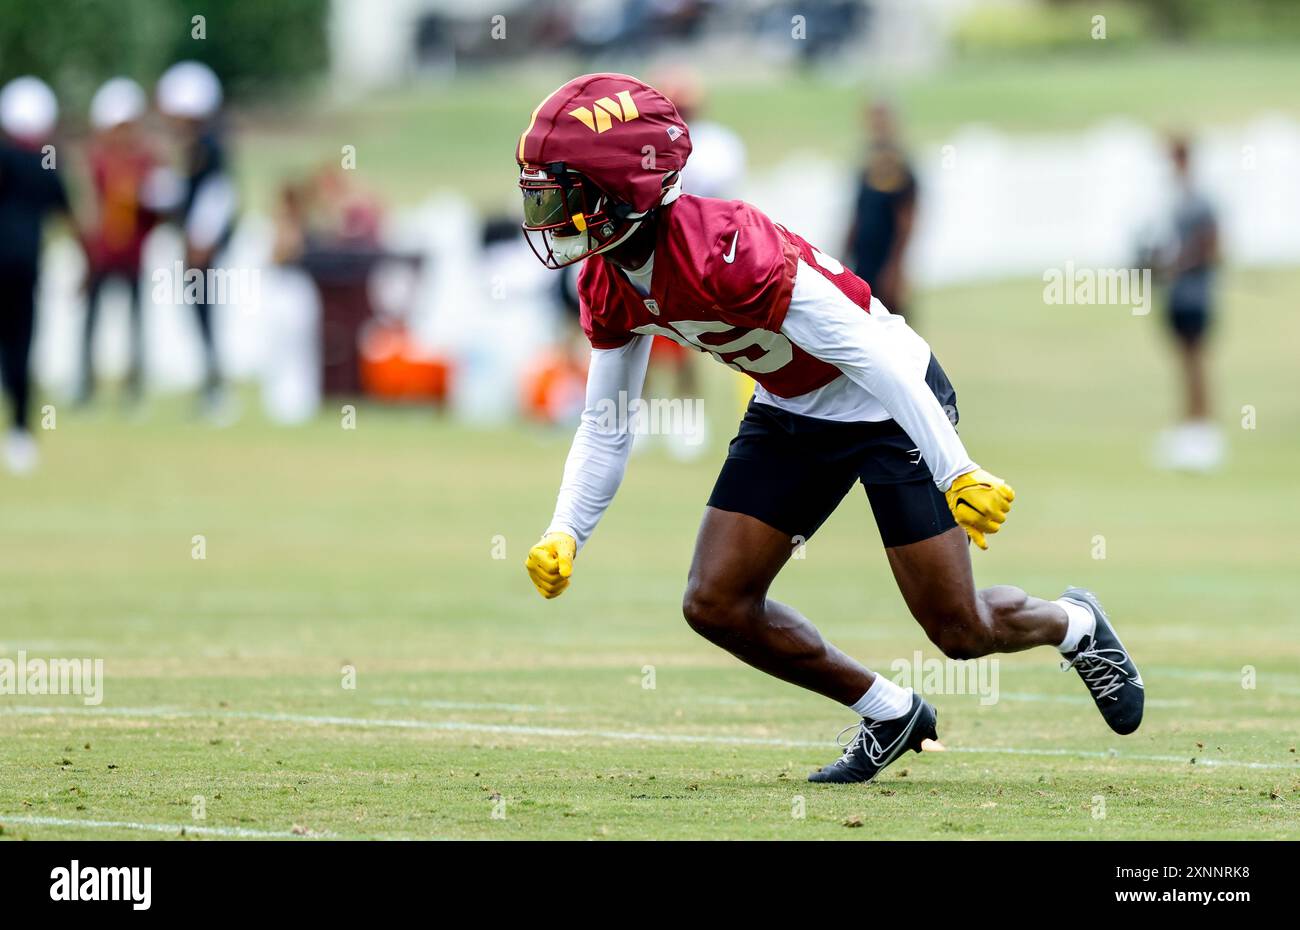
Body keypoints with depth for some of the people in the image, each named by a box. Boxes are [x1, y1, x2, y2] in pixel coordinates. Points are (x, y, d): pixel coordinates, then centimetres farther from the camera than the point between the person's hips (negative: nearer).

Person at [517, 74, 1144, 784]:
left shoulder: (721, 251, -34)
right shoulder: (607, 288, -9)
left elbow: (869, 354, -32)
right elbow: (604, 424, 5)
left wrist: (957, 473, -31)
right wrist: (564, 534, -9)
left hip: (891, 403, -7)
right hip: (790, 415, 8)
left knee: (961, 632, -5)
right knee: (716, 604, -3)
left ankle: (1074, 624, 30)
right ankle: (890, 715, 17)